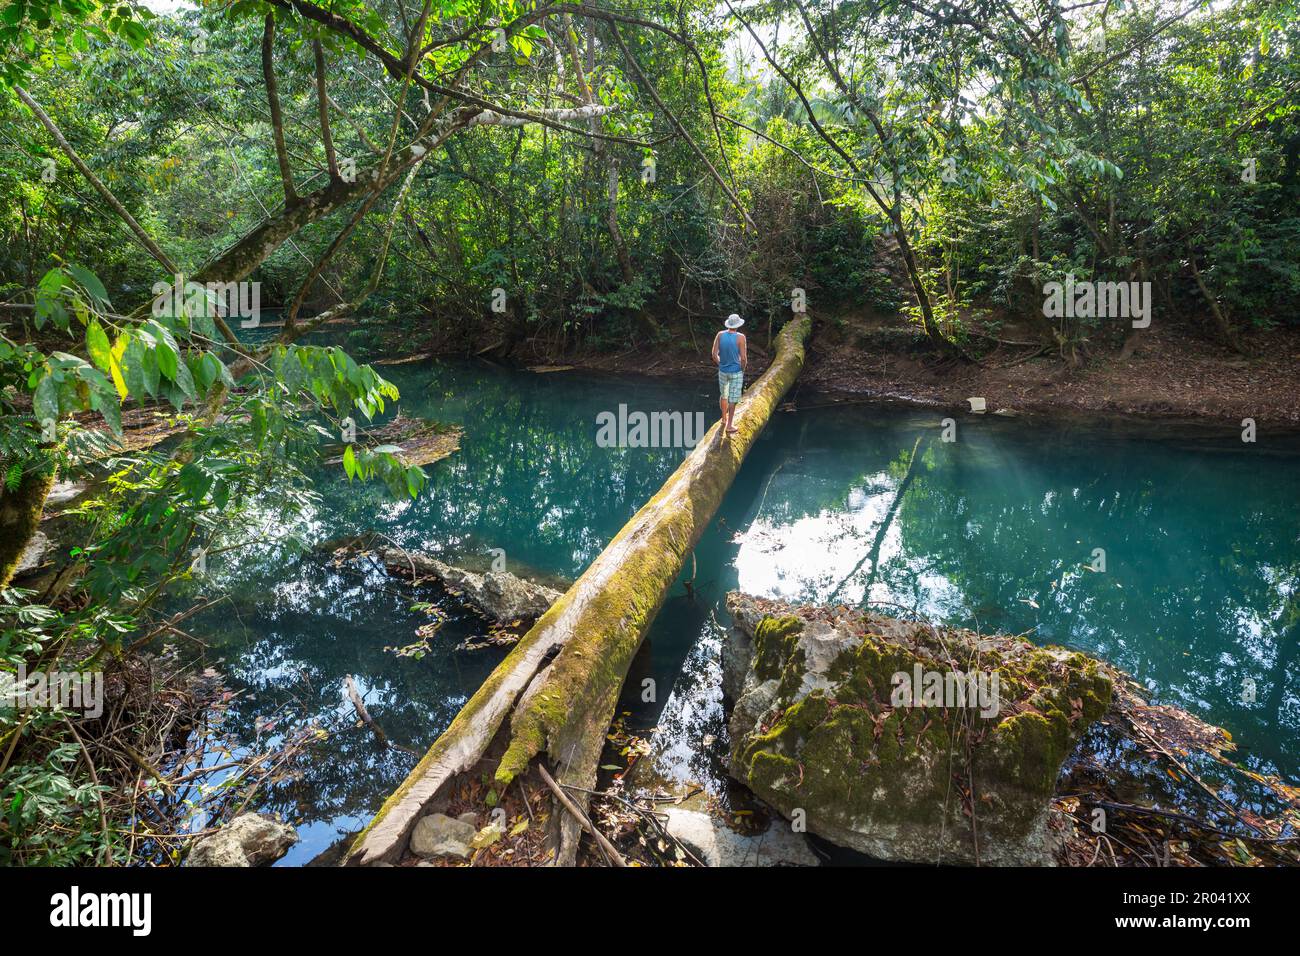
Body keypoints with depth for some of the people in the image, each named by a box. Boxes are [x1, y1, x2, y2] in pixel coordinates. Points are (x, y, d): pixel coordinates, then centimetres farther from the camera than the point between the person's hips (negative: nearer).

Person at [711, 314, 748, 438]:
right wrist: (743, 369, 3)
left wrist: (720, 365, 13)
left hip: (723, 371, 4)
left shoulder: (720, 335, -6)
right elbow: (743, 358, -15)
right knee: (732, 399, 4)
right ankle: (729, 426, 7)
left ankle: (724, 418, 42)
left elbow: (714, 354, -4)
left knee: (723, 395, 23)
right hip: (736, 372, -4)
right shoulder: (740, 337, -16)